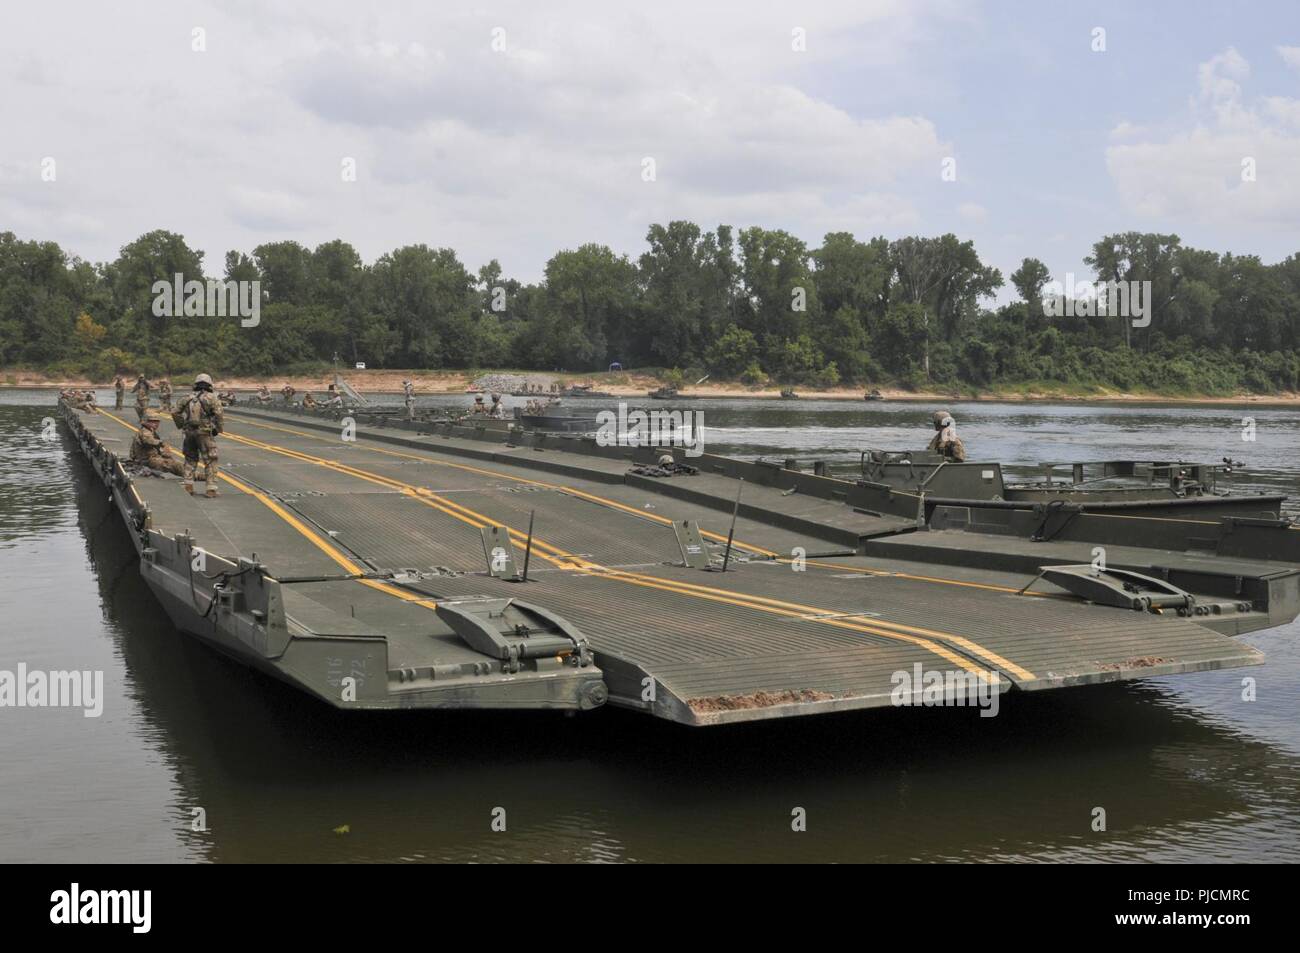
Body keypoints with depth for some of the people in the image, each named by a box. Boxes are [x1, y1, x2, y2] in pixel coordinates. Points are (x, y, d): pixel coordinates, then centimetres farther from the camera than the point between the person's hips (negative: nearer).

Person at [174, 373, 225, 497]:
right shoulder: (211, 398, -5)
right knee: (210, 461, 1)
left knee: (190, 459, 20)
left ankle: (188, 486, 17)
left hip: (189, 432, 4)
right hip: (205, 433, -4)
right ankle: (211, 489, -5)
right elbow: (219, 415, -15)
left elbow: (175, 412, 11)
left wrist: (182, 426, 18)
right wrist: (218, 429, -3)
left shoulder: (189, 398, 9)